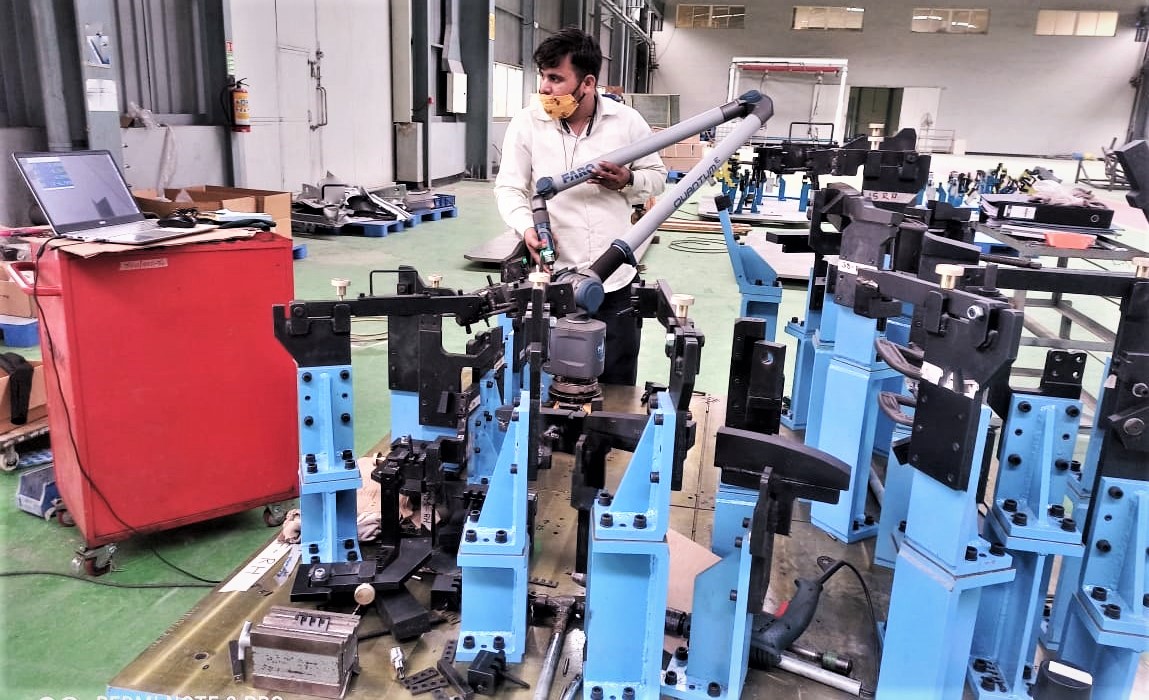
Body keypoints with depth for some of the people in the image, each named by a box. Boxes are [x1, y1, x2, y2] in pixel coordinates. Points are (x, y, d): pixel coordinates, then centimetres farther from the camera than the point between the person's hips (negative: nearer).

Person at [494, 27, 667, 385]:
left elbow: (657, 176, 10)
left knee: (616, 385, 11)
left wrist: (628, 181, -12)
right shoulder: (526, 123, -2)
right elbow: (509, 188, 0)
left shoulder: (627, 121, 0)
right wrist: (527, 227, -20)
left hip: (615, 281, 1)